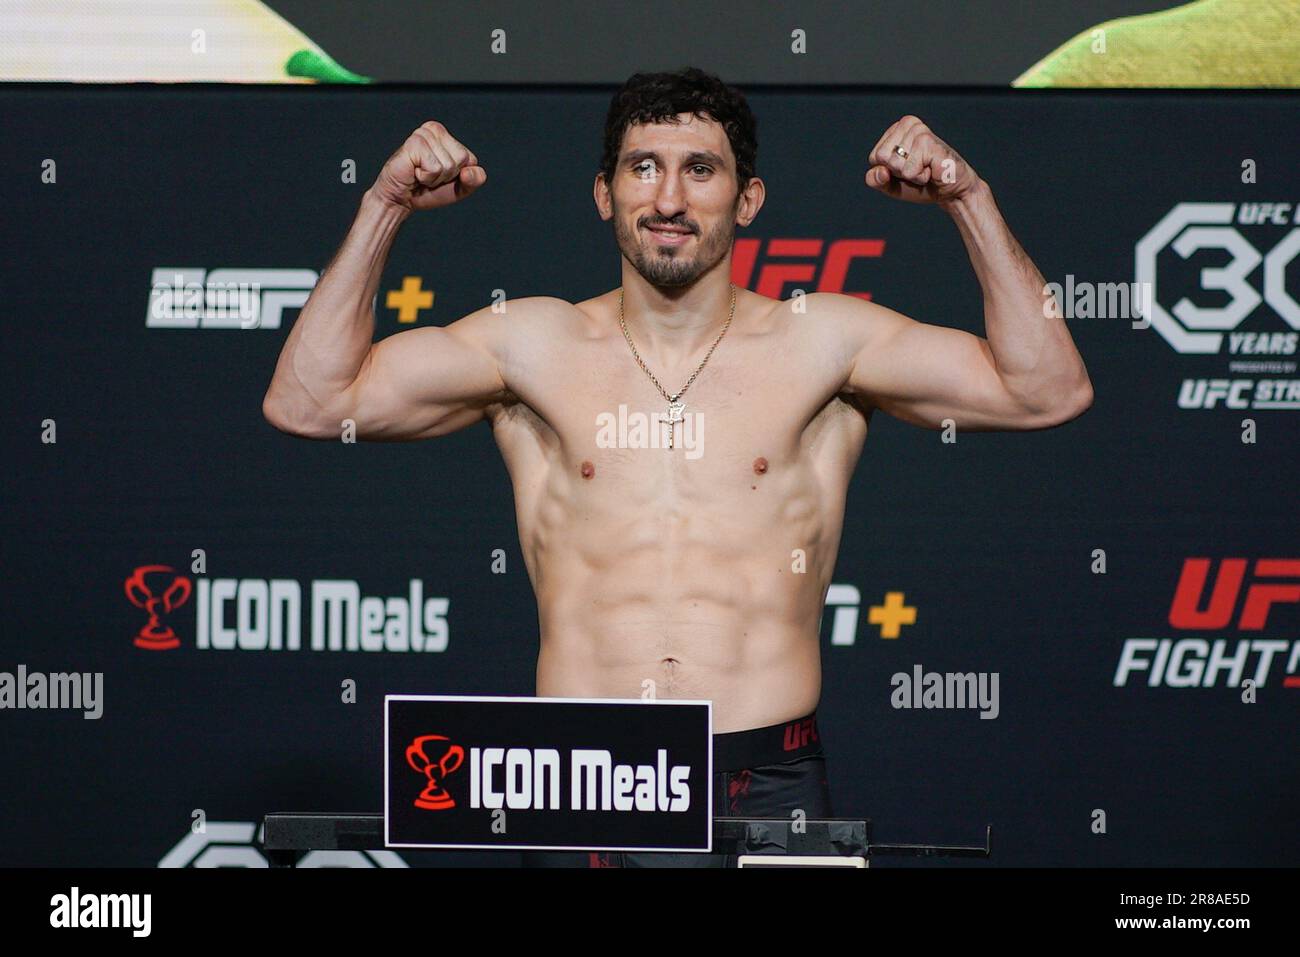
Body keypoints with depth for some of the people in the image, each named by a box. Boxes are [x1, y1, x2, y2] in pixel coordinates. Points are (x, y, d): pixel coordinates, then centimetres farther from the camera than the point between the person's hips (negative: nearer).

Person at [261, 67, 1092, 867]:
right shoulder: (538, 345, 10)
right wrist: (384, 211, 2)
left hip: (768, 790, -1)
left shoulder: (821, 344, 8)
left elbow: (1049, 392, 3)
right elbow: (308, 401, 6)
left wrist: (969, 202, -3)